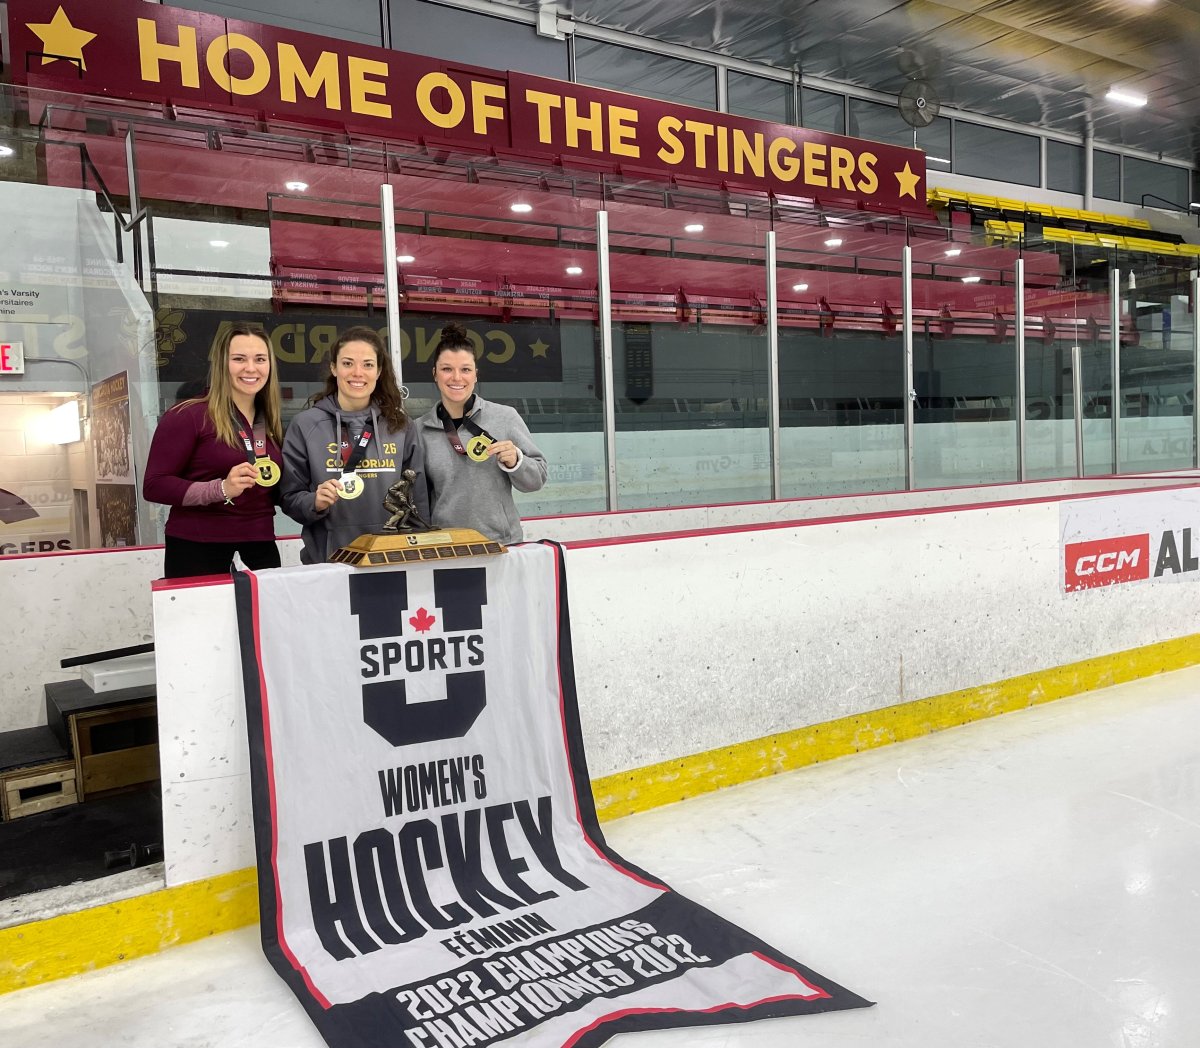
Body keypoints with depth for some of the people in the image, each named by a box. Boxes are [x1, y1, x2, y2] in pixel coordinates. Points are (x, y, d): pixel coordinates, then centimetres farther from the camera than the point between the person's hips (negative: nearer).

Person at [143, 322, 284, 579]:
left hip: (260, 547, 5)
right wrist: (221, 489, -22)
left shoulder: (271, 422, 12)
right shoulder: (188, 415, -7)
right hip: (197, 550, -5)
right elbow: (154, 485, -10)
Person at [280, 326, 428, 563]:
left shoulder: (401, 425, 3)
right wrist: (315, 503, -19)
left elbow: (418, 499, 8)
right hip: (329, 562, -1)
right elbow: (290, 499, 0)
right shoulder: (305, 425, -3)